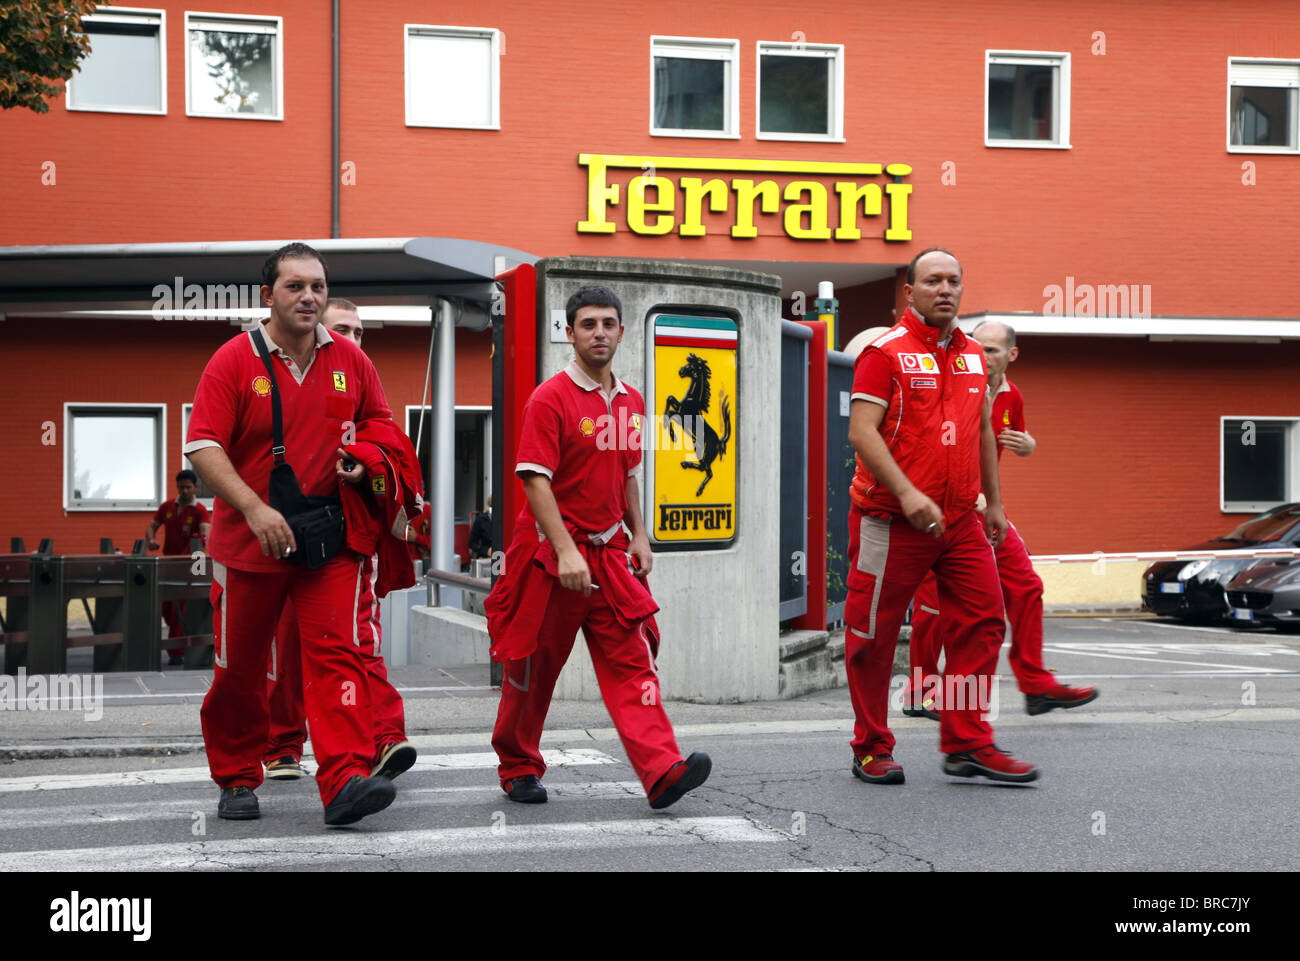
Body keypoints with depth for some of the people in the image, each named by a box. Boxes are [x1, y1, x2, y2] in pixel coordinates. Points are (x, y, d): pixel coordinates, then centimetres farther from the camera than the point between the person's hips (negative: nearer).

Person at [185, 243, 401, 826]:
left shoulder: (349, 360, 5)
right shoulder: (234, 359, -6)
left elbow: (380, 424, 21)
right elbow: (203, 447, -12)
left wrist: (363, 461, -2)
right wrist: (255, 509, -23)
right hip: (248, 539, -1)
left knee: (336, 653, -13)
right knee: (239, 668, 9)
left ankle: (345, 781, -18)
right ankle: (237, 781, 27)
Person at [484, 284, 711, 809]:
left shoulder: (632, 402, 11)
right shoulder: (551, 398, -11)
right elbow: (535, 481, -17)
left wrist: (638, 535, 11)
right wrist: (566, 551, -25)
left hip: (608, 551, 5)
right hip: (548, 550, -5)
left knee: (630, 657, -6)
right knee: (532, 666, 7)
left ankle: (661, 770, -15)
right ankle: (517, 767, 26)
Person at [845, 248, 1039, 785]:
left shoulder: (971, 354, 14)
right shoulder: (886, 351, -7)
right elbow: (861, 431, -15)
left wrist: (994, 502, 23)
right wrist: (907, 494, -24)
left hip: (960, 520, 6)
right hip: (892, 519, -6)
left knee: (983, 619, 0)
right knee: (874, 633, 3)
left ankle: (966, 745, 8)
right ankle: (871, 750, 16)